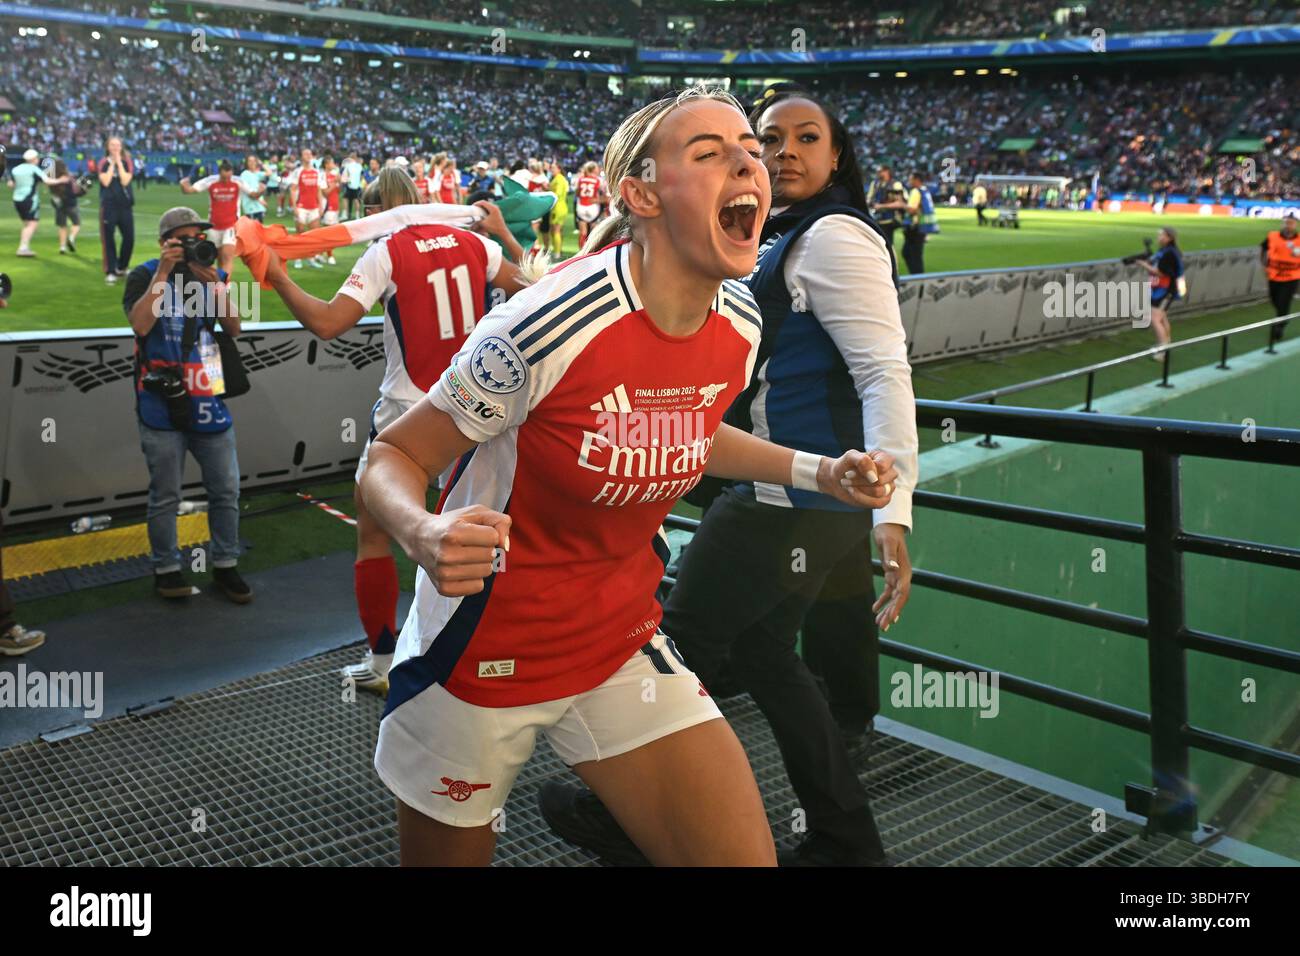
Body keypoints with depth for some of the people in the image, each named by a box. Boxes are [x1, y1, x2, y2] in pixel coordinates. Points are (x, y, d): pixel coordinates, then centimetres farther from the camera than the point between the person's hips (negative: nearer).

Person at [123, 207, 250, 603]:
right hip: (162, 405, -3)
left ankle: (225, 565, 20)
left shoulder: (215, 275, 10)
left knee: (226, 489, 6)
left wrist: (214, 283, -14)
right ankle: (166, 568, 19)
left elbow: (233, 328, -1)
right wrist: (164, 271, -18)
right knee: (165, 495, 4)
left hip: (209, 401, 4)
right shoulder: (144, 276, 0)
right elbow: (140, 324, -18)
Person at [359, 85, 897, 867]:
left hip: (623, 645, 5)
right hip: (483, 656, -4)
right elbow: (391, 458, -16)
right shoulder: (551, 323, -26)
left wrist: (816, 472, 3)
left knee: (744, 853, -4)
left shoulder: (740, 320, -6)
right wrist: (426, 536, -37)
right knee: (447, 855, 15)